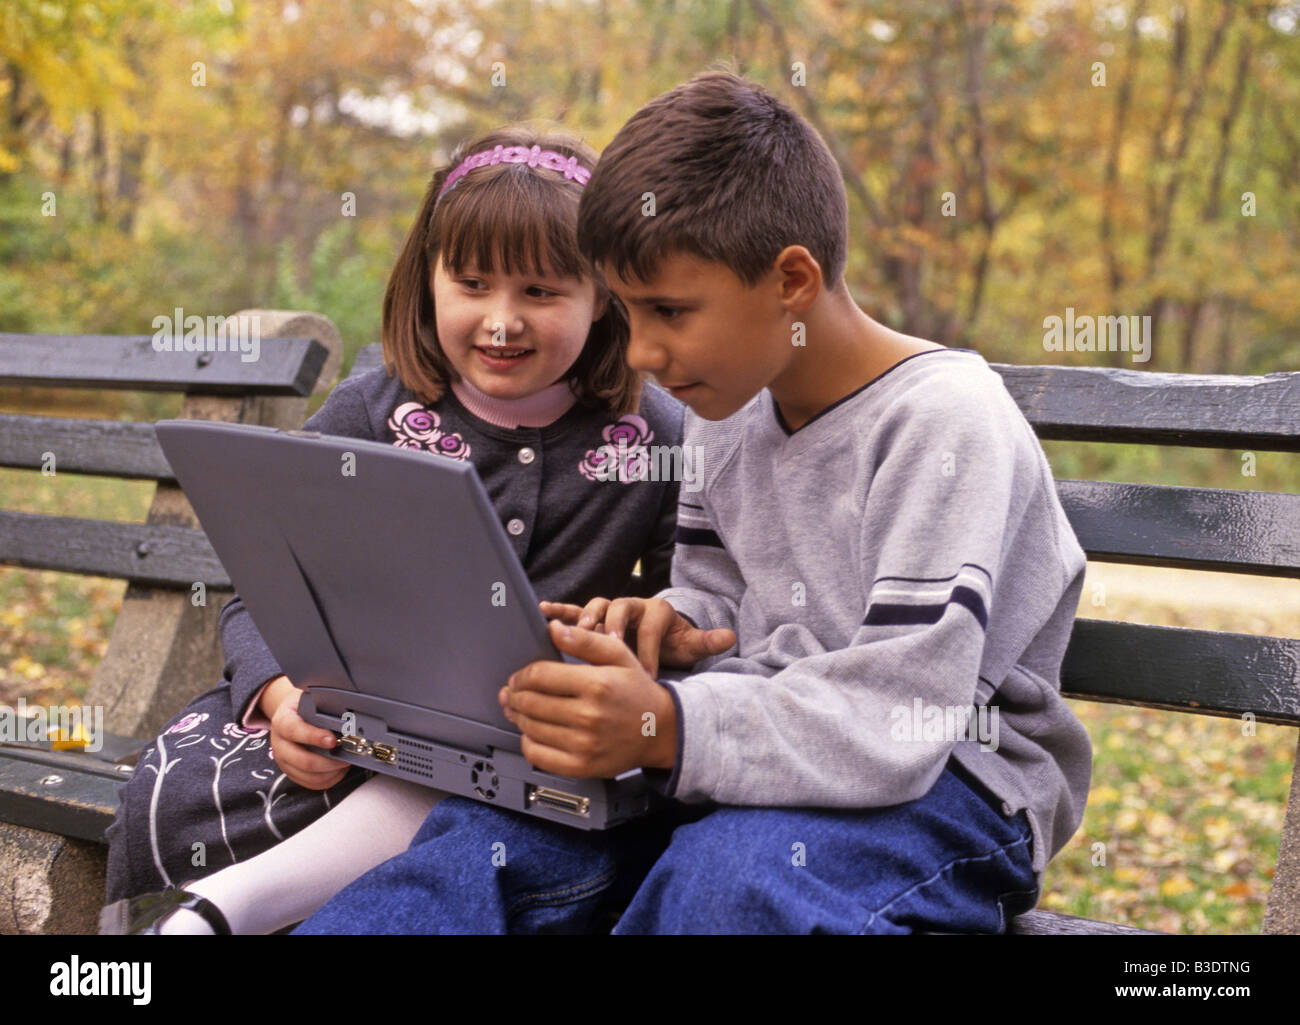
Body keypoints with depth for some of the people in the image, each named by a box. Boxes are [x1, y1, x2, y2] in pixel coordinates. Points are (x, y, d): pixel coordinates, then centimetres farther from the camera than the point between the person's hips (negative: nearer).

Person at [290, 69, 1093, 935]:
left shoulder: (945, 420, -18)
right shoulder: (734, 404, 7)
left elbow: (890, 721, -26)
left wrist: (663, 729, -40)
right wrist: (670, 625, -4)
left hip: (952, 775, -6)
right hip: (772, 741, 7)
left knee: (729, 874, -37)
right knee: (493, 828, -18)